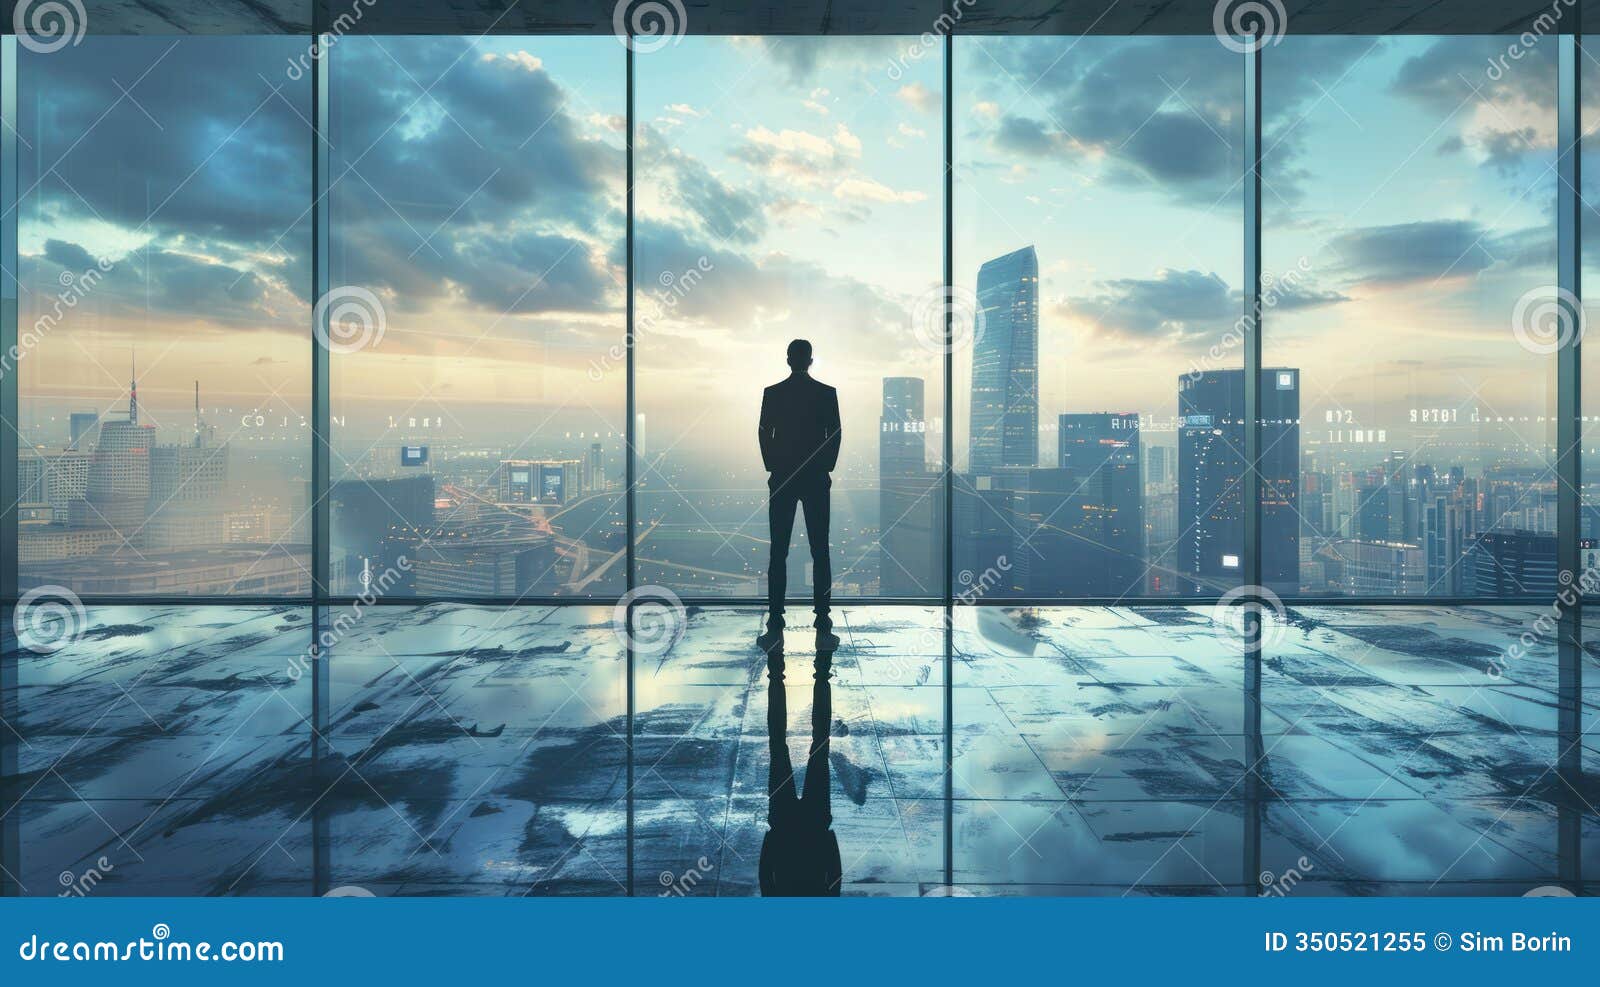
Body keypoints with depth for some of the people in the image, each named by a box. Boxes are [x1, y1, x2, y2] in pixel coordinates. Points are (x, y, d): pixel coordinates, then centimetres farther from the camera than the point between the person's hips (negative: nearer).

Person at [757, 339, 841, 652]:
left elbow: (764, 436, 2)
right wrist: (826, 468, 10)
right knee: (820, 553, 2)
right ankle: (823, 630, 1)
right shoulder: (827, 393, -1)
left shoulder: (772, 393, 0)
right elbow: (835, 435, 0)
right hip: (816, 479, 0)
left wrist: (772, 468, 12)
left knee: (778, 553, 4)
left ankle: (775, 629, 2)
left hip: (781, 479, 0)